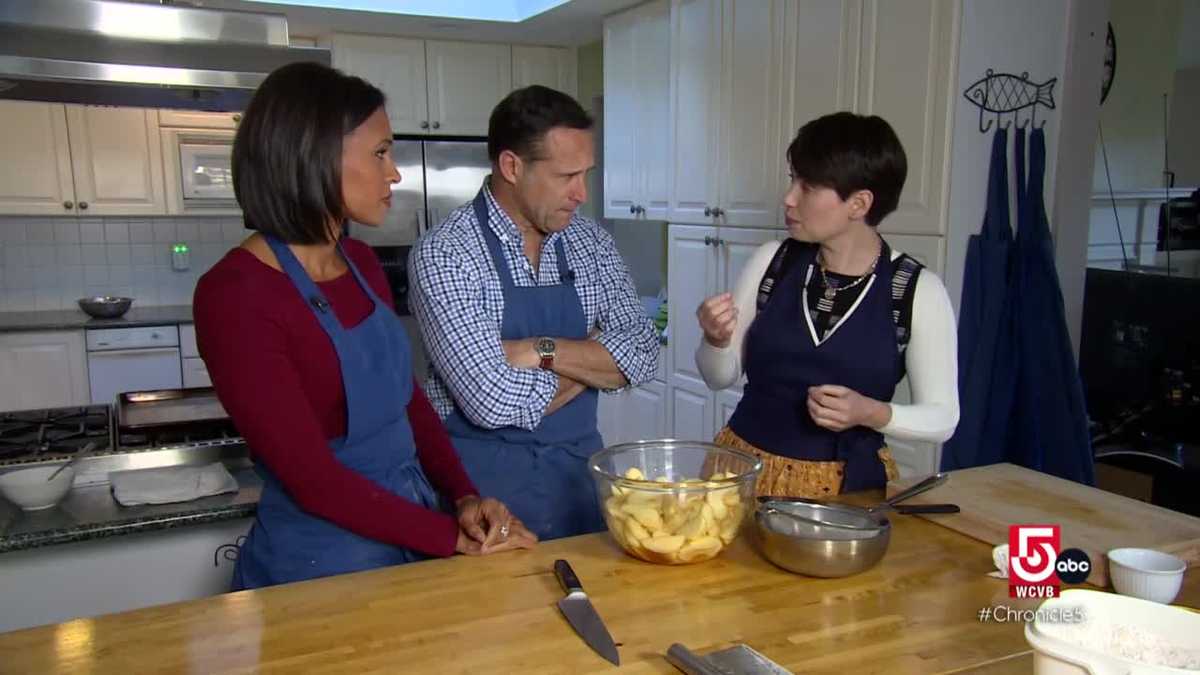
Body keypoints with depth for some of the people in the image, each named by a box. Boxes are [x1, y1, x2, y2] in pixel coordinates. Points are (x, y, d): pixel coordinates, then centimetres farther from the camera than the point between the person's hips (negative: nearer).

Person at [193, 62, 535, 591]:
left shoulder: (360, 263, 1)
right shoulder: (234, 295, -21)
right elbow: (312, 478, -21)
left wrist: (464, 498, -6)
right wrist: (454, 539, -15)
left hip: (412, 524, 7)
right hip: (322, 561, -7)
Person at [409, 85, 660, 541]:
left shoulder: (590, 242, 1)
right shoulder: (444, 253, -17)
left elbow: (641, 355, -5)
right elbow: (494, 401, -25)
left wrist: (543, 351, -19)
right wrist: (592, 360, -10)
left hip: (580, 465, 5)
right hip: (484, 476, -5)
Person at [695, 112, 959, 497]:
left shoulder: (918, 290, -10)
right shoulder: (771, 262, -4)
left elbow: (942, 419, -3)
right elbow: (721, 377, 4)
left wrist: (870, 412, -20)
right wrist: (716, 341, -16)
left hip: (849, 484, -1)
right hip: (744, 470, 1)